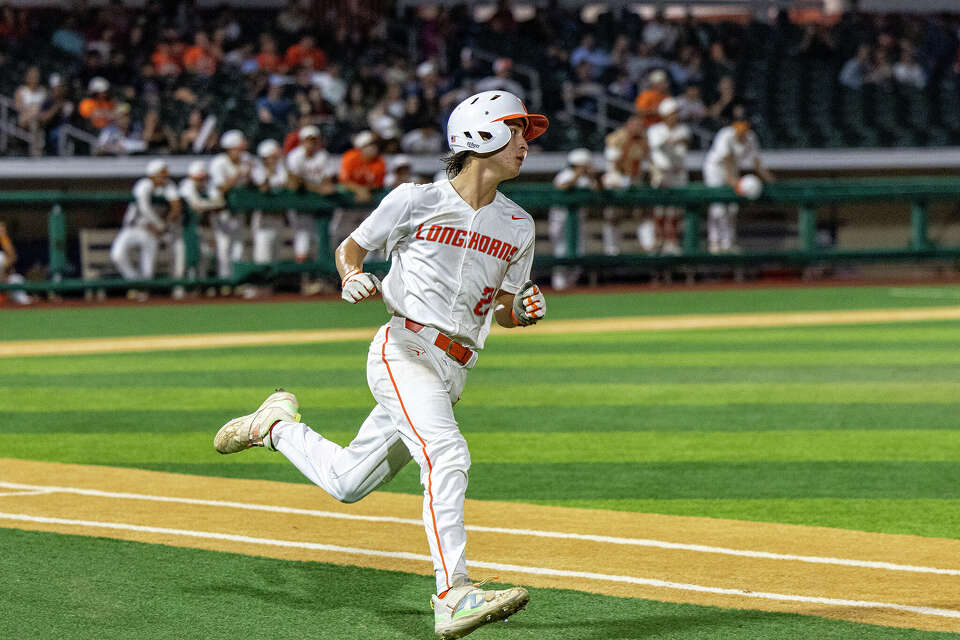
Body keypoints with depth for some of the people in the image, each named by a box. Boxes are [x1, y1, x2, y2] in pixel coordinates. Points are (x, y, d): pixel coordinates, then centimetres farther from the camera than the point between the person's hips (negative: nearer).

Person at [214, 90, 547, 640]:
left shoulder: (518, 226, 12)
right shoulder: (416, 201, -2)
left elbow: (502, 309, 19)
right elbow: (350, 247, 10)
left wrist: (523, 311, -5)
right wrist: (354, 279, -12)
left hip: (453, 372, 6)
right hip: (405, 350, -6)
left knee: (347, 482, 13)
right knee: (448, 455, -29)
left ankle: (278, 426, 39)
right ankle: (455, 596, -34)